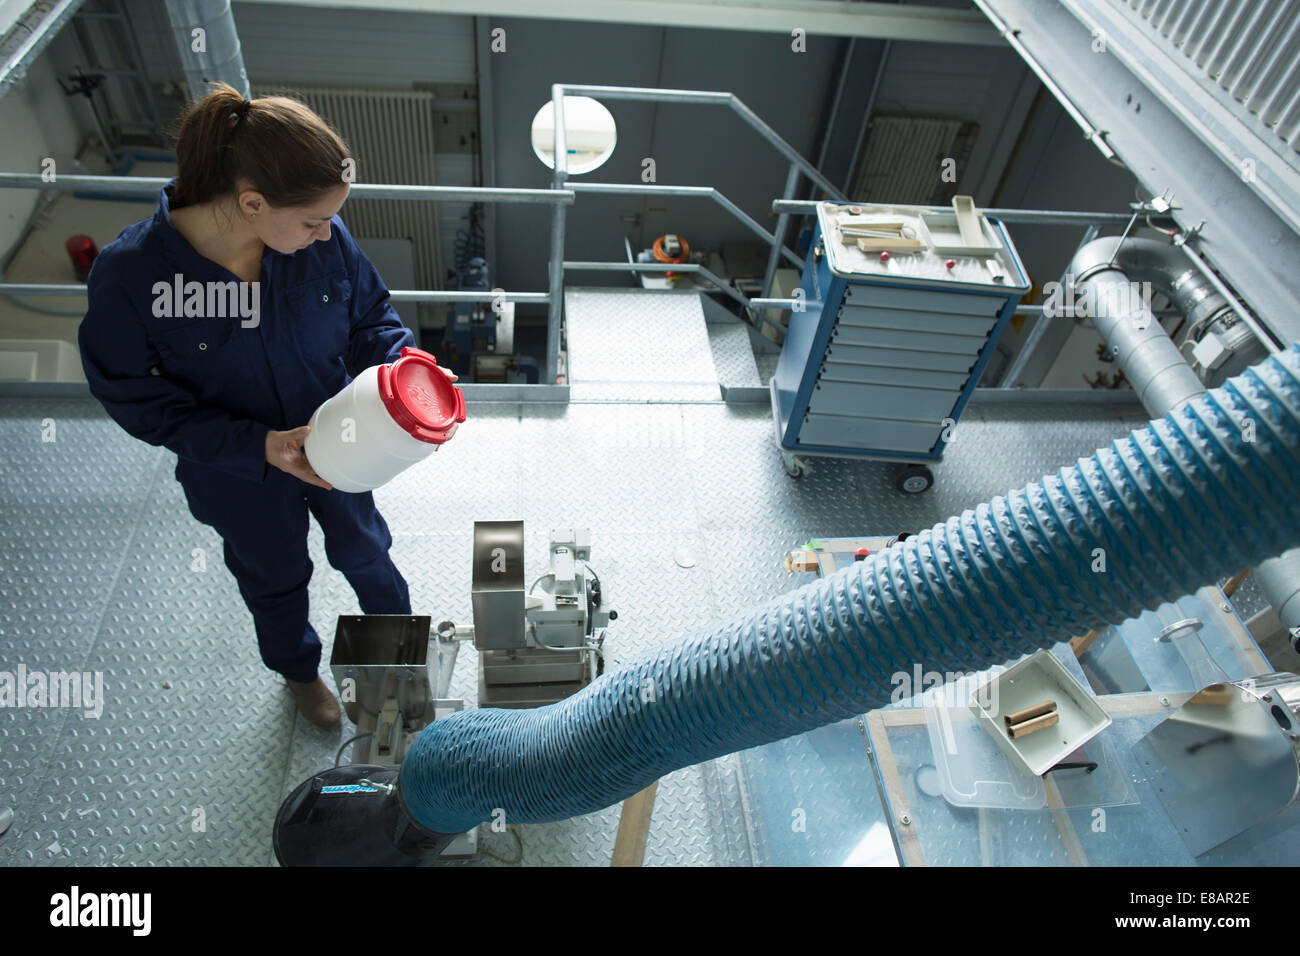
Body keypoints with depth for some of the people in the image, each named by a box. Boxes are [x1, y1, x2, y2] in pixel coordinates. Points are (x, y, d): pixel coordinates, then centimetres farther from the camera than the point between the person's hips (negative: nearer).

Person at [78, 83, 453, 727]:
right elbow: (135, 398, -20)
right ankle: (299, 670, 60)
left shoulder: (323, 237, -24)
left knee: (364, 552, 27)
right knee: (274, 579, 26)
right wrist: (257, 446, -30)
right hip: (239, 480, -2)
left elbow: (369, 316, -7)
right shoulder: (129, 275, -30)